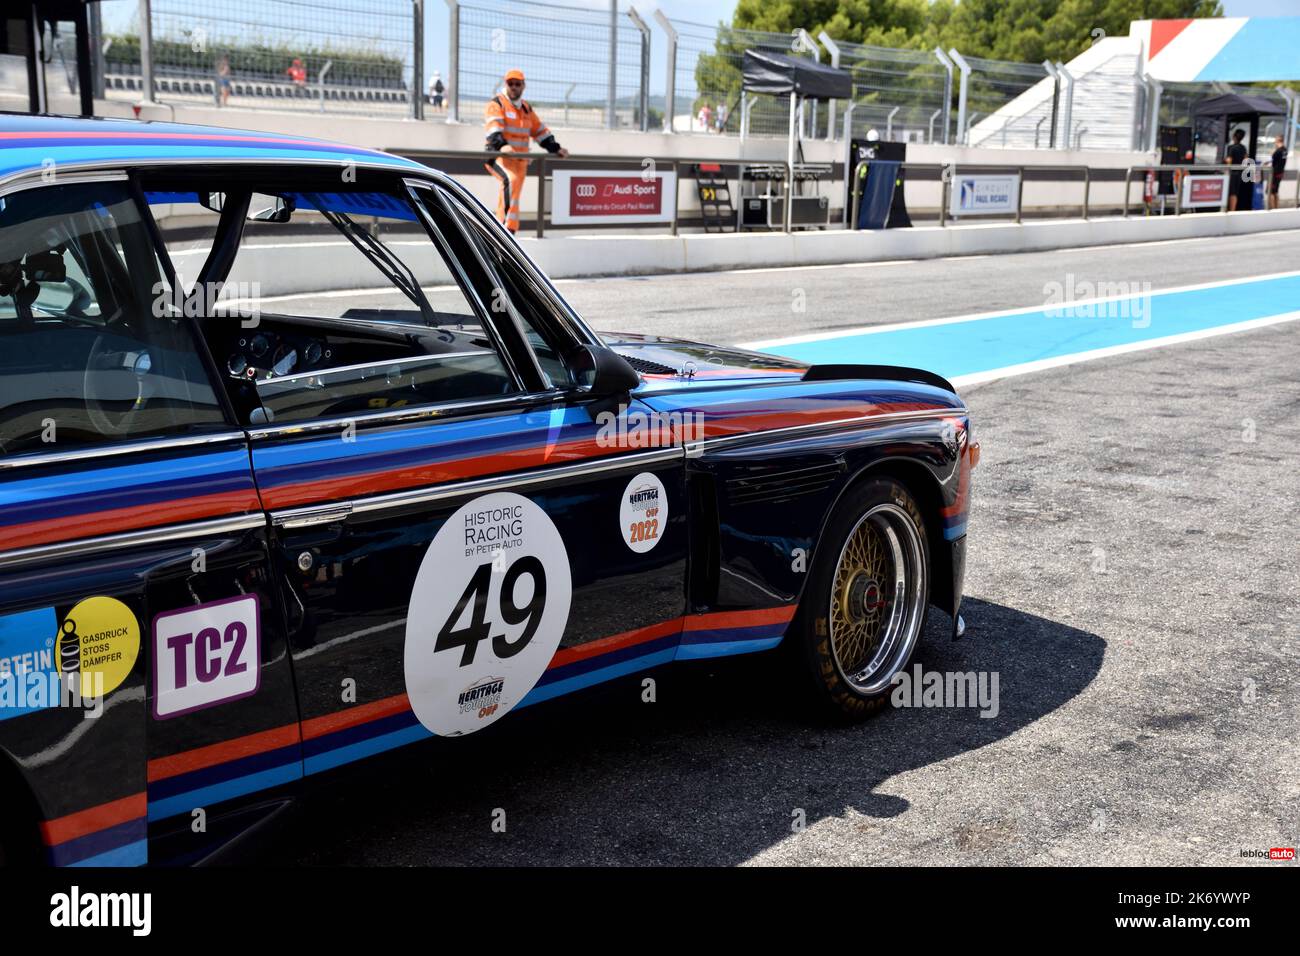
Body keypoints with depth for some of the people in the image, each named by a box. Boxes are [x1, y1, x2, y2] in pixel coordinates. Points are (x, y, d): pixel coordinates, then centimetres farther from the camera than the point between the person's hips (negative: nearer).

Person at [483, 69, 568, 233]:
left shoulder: (526, 108, 19)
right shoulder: (497, 103, -3)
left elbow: (540, 130, 22)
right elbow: (493, 129, -19)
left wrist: (555, 148, 11)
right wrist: (502, 146, -38)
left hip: (520, 159, 7)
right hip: (499, 156, -7)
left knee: (515, 196, 4)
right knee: (511, 179, -34)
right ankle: (506, 221, -35)